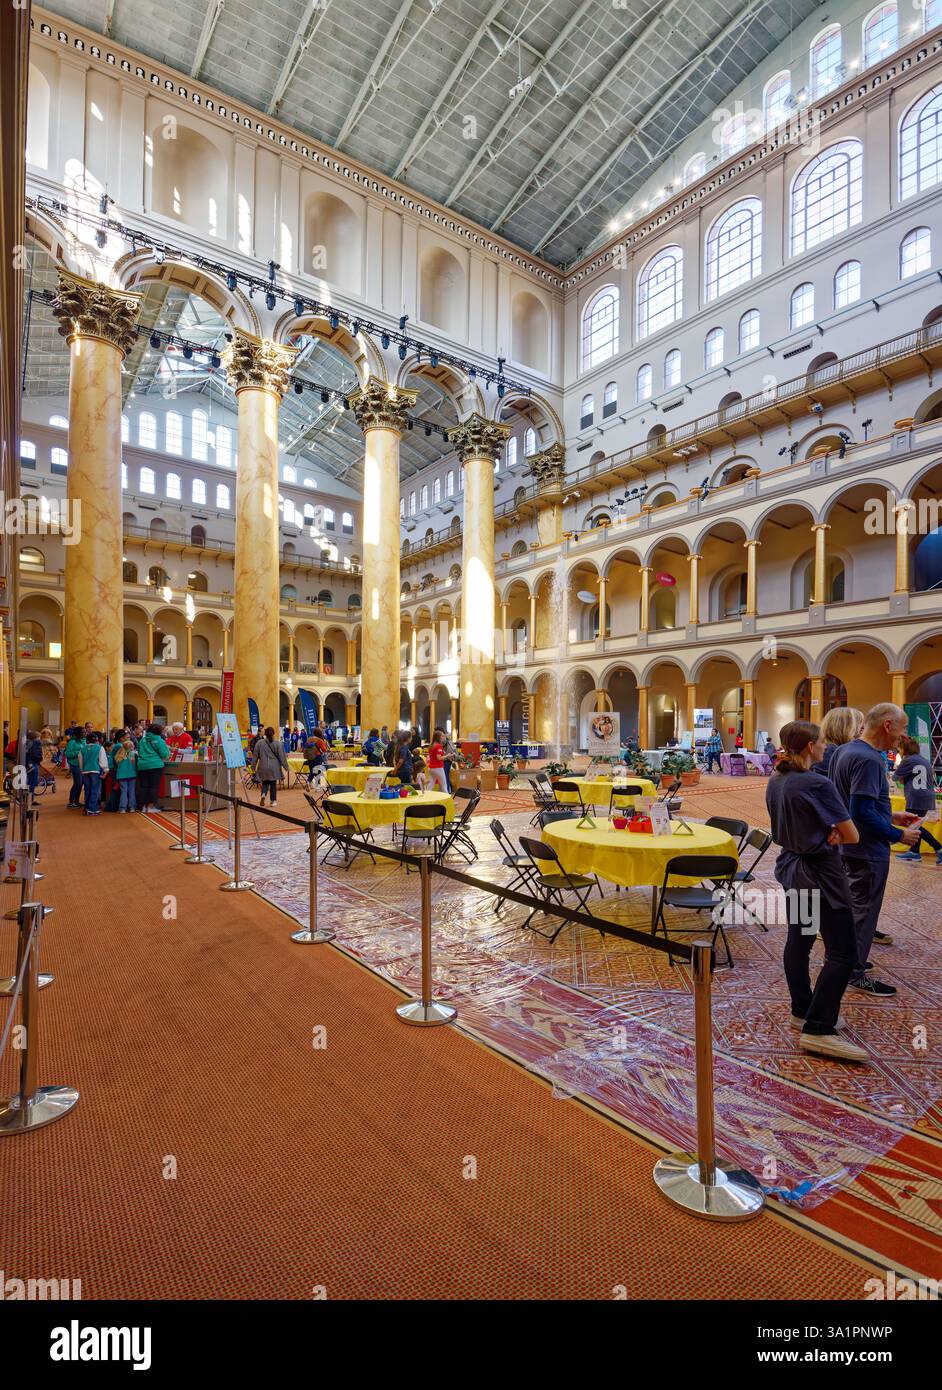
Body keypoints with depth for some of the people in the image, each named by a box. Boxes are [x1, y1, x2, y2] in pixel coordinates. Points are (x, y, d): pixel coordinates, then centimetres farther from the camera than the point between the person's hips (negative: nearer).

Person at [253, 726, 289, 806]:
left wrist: (253, 766, 17)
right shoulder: (278, 743, -5)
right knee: (273, 784, 10)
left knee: (265, 783, 14)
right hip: (274, 767, -1)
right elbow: (282, 756, -4)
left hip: (263, 767, 1)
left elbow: (255, 756, 7)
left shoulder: (259, 743, 0)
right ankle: (273, 800, 14)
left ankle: (263, 795, -12)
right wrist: (285, 767, 2)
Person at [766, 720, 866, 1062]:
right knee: (842, 953, -1)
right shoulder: (818, 785, -22)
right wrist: (835, 834, 4)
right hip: (820, 873, -9)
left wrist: (826, 834, -3)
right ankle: (817, 1031, -1)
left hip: (791, 867, 9)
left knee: (798, 940, 17)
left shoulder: (775, 783, 2)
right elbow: (852, 836, -15)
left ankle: (802, 1011, 29)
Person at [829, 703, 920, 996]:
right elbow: (863, 812, -29)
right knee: (864, 909, 4)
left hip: (848, 845, 10)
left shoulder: (844, 751, 6)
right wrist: (899, 835, -18)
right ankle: (856, 973, 17)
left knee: (852, 904, 22)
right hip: (868, 850, -10)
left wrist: (890, 817, 14)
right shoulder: (868, 760, -25)